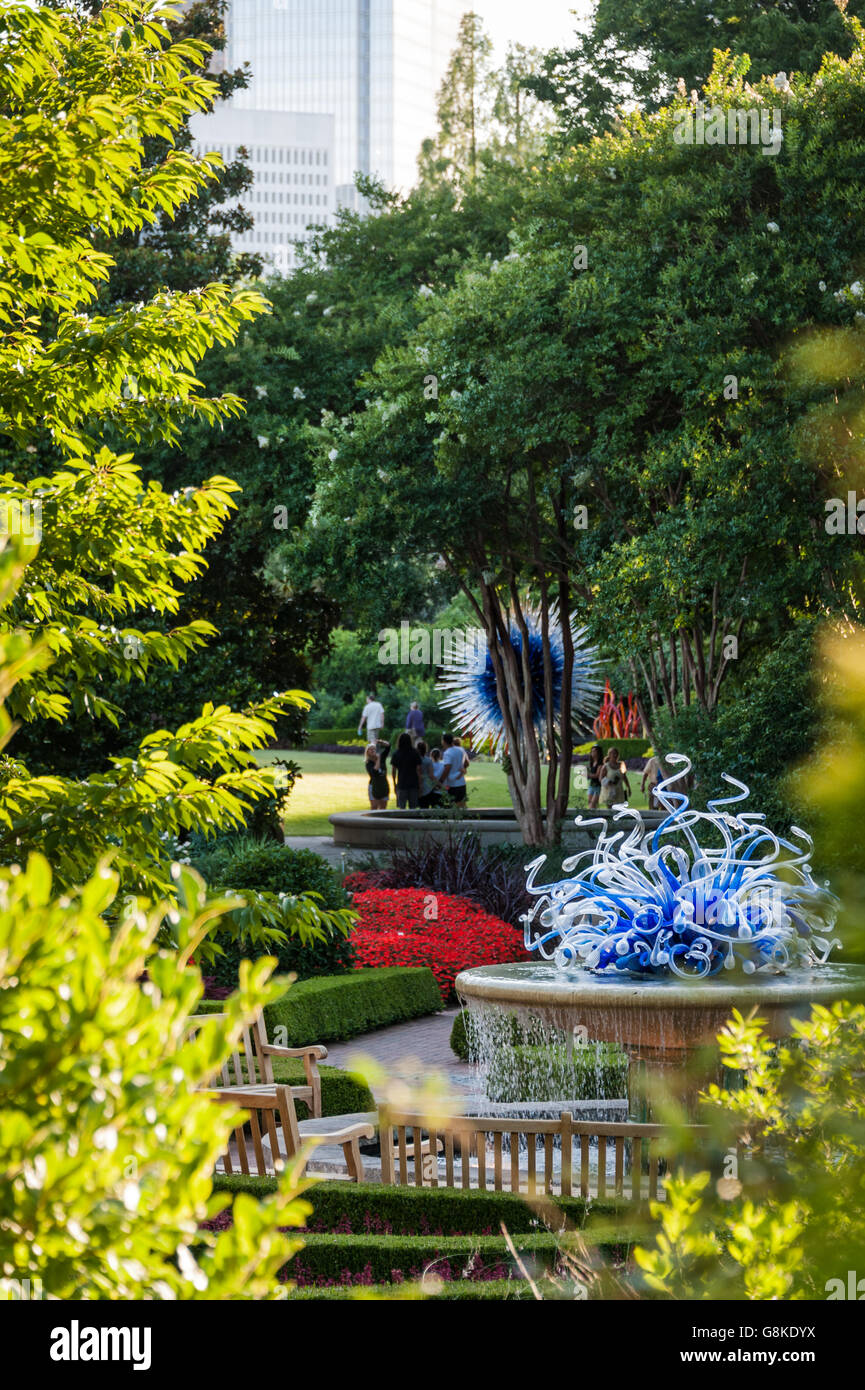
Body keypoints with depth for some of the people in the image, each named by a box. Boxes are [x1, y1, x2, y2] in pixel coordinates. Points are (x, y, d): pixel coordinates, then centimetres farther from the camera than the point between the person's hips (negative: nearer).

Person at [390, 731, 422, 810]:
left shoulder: (395, 755, 0)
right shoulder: (415, 753, -2)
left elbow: (394, 771, 3)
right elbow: (418, 770, -2)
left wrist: (394, 785, 13)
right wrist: (420, 785, 4)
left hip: (401, 785, 0)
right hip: (414, 784, 0)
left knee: (402, 808, 2)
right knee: (413, 808, 5)